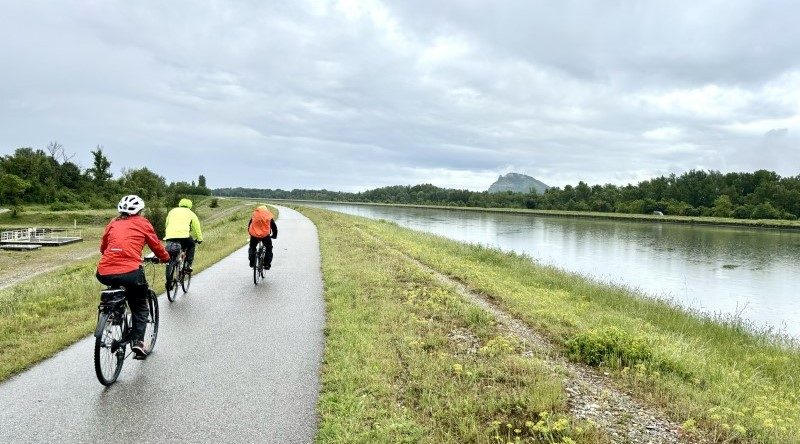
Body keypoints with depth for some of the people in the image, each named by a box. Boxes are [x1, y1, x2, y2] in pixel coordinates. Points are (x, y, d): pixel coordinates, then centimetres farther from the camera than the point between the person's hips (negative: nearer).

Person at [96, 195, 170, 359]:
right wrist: (165, 258, 38)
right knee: (140, 307, 16)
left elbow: (103, 247, 26)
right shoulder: (142, 223, 11)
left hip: (104, 274, 4)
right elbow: (156, 245, 18)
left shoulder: (113, 224, 20)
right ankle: (138, 341, 2)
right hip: (130, 273, -3)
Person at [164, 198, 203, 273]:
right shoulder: (190, 213, 19)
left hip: (170, 236, 3)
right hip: (183, 235, -3)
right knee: (191, 245, 27)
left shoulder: (172, 211, 28)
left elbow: (167, 224, 34)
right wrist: (199, 239, 32)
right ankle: (188, 264, 14)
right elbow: (196, 227, 21)